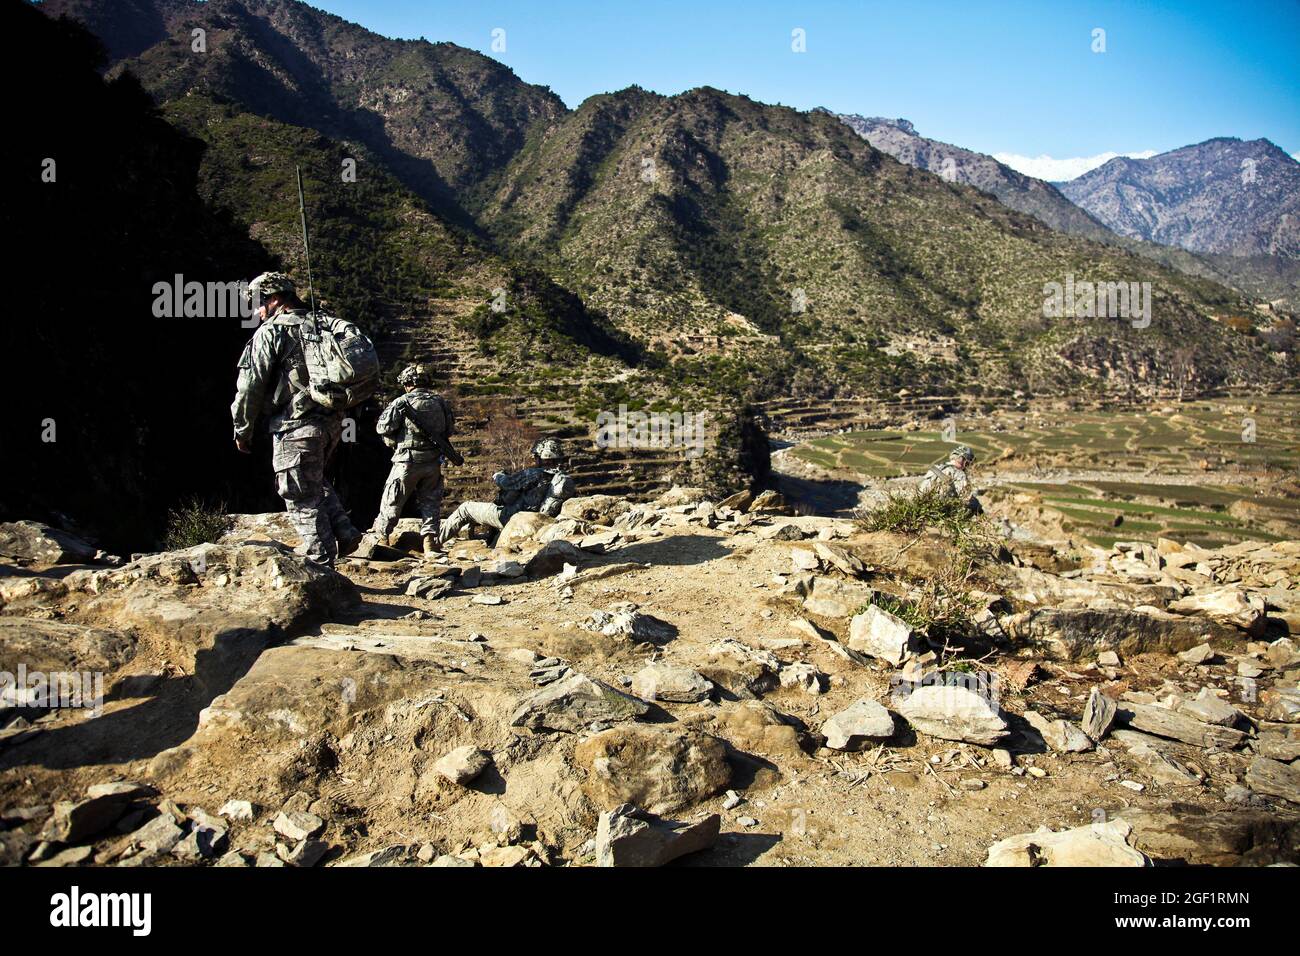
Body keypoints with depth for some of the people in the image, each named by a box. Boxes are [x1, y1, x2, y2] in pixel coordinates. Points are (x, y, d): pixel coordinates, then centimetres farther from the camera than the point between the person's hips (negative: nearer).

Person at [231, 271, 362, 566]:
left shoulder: (270, 332, -7)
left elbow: (251, 387, -8)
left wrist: (242, 430, 2)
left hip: (296, 427, -8)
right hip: (332, 422, 8)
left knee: (302, 497, 1)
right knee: (315, 482, 26)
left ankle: (321, 562, 4)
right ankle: (344, 532, 16)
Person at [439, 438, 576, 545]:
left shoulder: (535, 474, -22)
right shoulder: (566, 480, -4)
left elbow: (505, 482, -13)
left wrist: (498, 475, 11)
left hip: (508, 518, -7)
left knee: (465, 508, 9)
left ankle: (435, 541, 18)